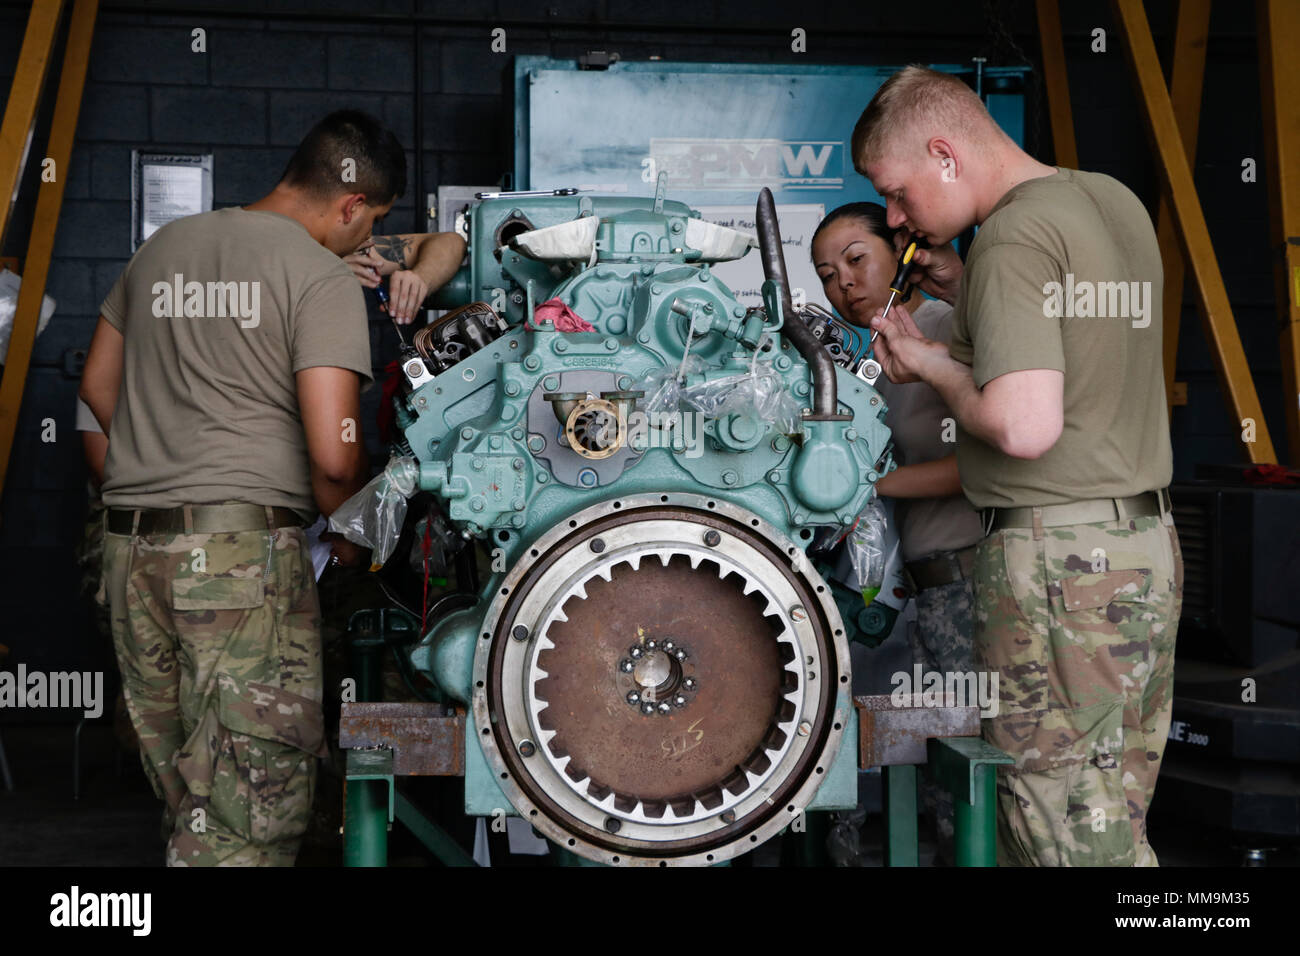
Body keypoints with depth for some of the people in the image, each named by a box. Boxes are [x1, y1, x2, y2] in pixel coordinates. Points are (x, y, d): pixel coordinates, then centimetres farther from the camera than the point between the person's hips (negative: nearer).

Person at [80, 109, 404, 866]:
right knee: (253, 810, -3)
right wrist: (350, 534, 5)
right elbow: (333, 455, -14)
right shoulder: (323, 278, -6)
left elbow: (99, 385, 24)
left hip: (134, 547, 7)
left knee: (185, 791, 16)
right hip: (243, 549, -7)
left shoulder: (164, 247, 16)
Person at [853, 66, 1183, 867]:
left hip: (1056, 558, -9)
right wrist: (972, 299, 17)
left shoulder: (1014, 237, -15)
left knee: (1068, 837, -3)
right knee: (1120, 820, 13)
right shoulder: (1118, 201, 13)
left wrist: (937, 370, -7)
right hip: (1152, 545, 9)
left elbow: (1024, 428, -25)